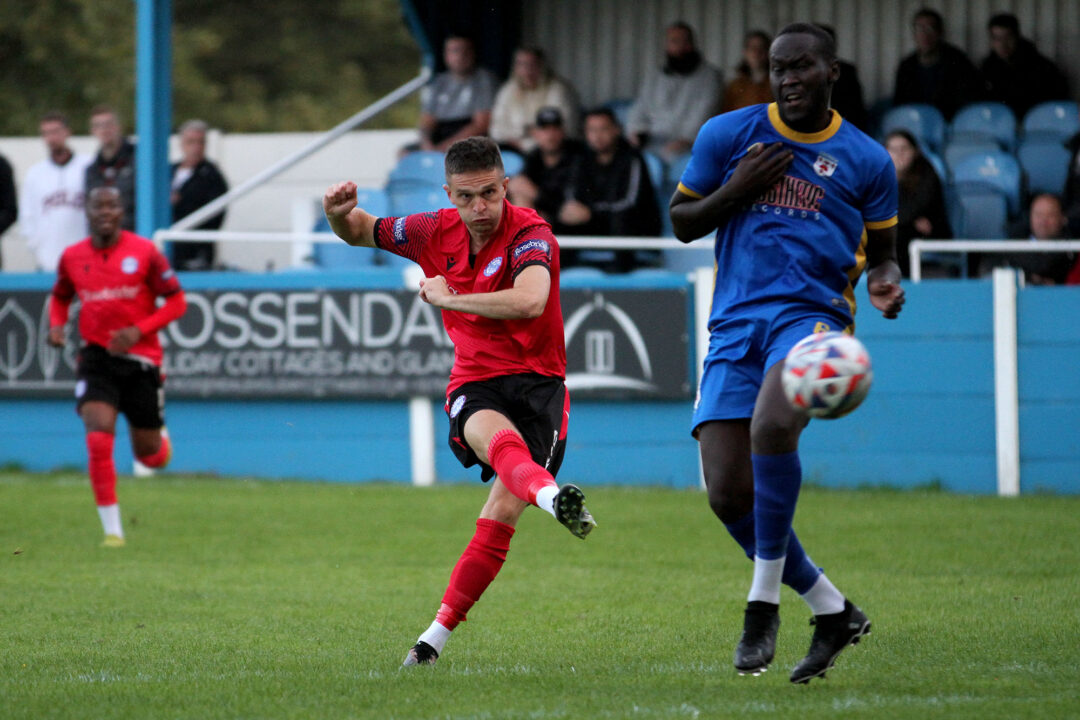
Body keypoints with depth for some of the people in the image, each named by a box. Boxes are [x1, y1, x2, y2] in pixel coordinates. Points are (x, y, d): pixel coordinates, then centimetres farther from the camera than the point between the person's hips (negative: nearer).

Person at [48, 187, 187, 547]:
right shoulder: (73, 257, 2)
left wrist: (139, 331, -17)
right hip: (96, 359, 1)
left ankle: (160, 436, 49)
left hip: (140, 358, -1)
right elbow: (60, 297, 20)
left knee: (151, 458, 9)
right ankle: (112, 529, -13)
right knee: (98, 442, -20)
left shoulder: (144, 251, -6)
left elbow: (176, 301, -3)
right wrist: (57, 325, -2)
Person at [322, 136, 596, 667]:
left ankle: (437, 635, -7)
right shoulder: (435, 233, 4)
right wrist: (339, 213, -5)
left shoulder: (530, 234, -12)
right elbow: (361, 232, 21)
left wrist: (449, 298, -21)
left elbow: (530, 301, -32)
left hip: (536, 380, -2)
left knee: (502, 514, -16)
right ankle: (552, 496, -69)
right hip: (474, 383, 2)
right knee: (493, 433, -36)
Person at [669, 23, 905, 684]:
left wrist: (885, 279, -5)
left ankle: (764, 603, -20)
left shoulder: (866, 159, 9)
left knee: (772, 427, -34)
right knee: (730, 497, -9)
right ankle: (833, 611, 12)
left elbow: (881, 250, 18)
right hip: (735, 325, 3)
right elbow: (682, 223, 14)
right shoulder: (728, 135, 9)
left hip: (811, 312, -3)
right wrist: (735, 191, -4)